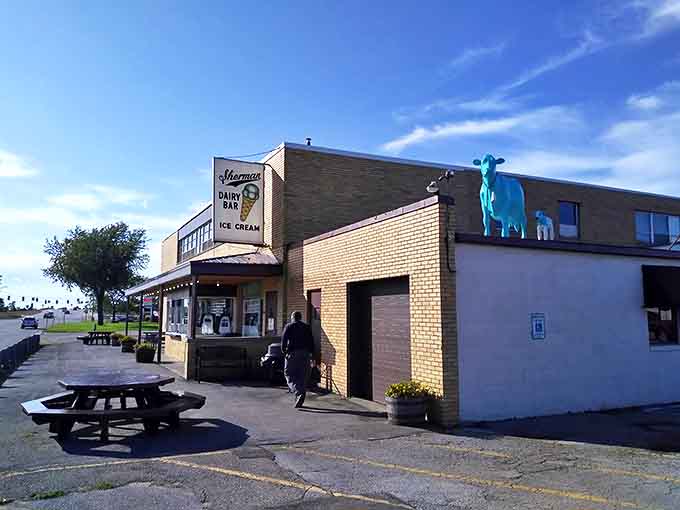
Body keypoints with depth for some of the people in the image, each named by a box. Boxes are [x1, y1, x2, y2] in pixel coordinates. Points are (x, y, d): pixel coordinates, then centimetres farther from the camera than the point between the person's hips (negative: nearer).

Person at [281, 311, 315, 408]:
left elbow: (284, 339, -7)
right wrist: (311, 354, 11)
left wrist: (284, 351, 1)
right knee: (303, 377, 9)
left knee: (289, 374, 2)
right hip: (305, 354, 4)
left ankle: (299, 393, -19)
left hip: (293, 353, -4)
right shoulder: (307, 327, 13)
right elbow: (311, 342, 9)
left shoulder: (289, 326, 3)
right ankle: (300, 401, 13)